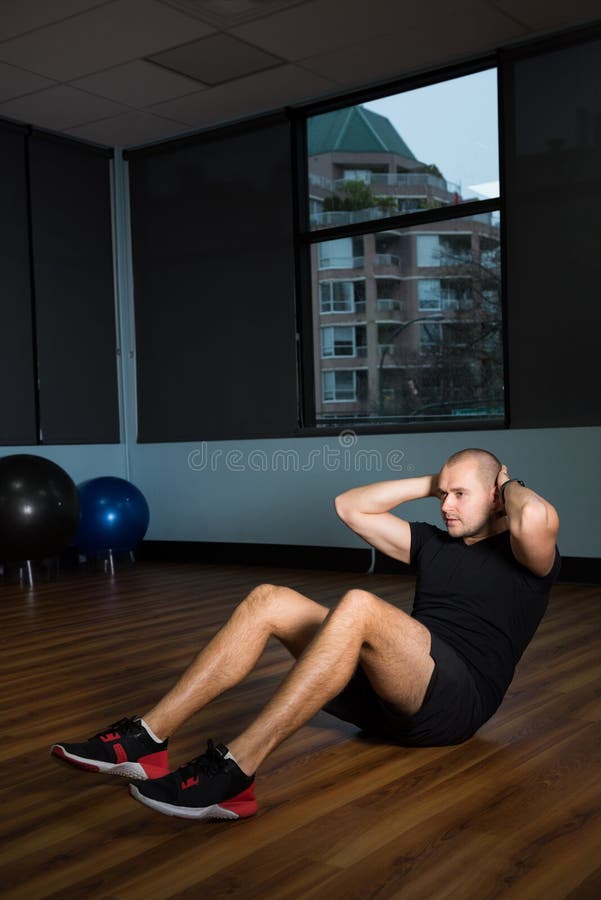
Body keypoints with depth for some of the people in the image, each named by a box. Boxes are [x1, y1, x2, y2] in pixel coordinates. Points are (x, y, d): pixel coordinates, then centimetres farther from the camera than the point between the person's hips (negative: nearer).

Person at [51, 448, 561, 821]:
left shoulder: (526, 557, 5)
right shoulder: (434, 544, 25)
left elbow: (537, 517, -22)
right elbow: (350, 507, 24)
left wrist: (510, 486, 1)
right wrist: (430, 483, 22)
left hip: (454, 700, -7)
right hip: (391, 689, 7)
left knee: (358, 606, -37)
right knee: (269, 600, -12)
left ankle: (232, 774, -43)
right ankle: (147, 739, -21)